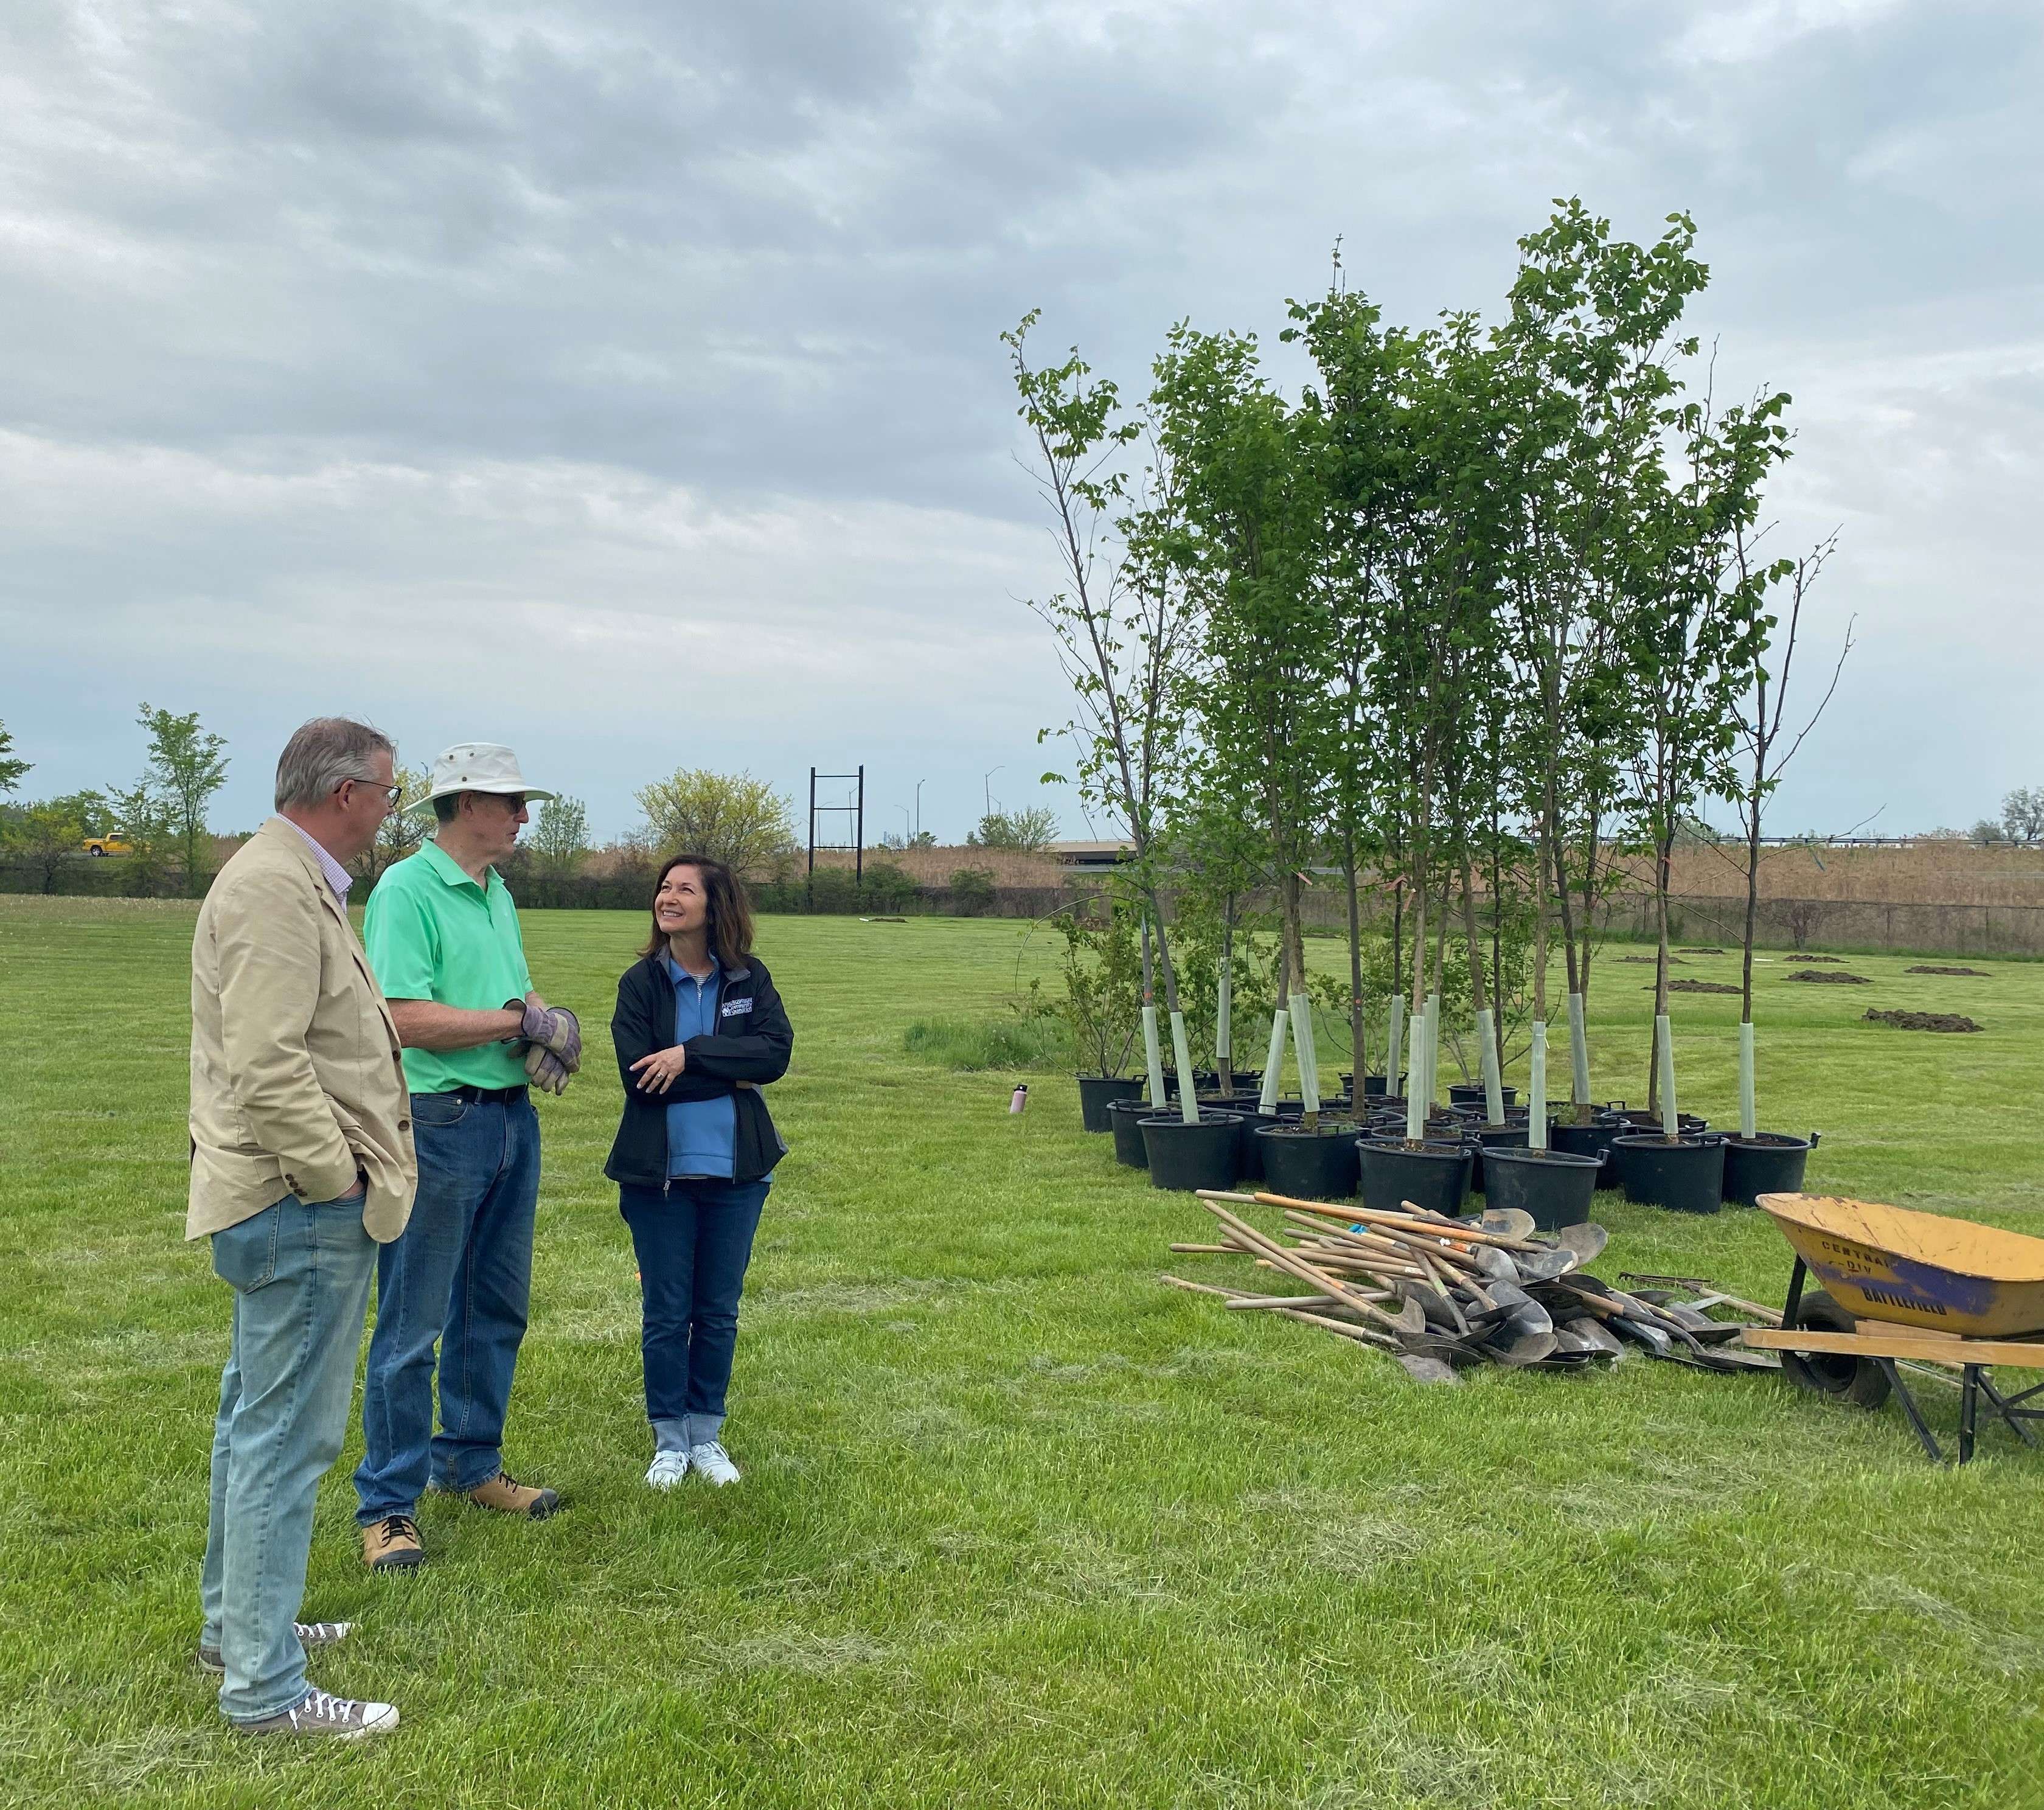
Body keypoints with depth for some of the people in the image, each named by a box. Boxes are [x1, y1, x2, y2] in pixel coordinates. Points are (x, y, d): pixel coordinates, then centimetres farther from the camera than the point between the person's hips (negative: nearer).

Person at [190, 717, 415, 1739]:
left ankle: (236, 1624, 36)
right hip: (305, 1207, -11)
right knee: (287, 1437, -4)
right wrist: (338, 1178, -18)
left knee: (255, 1420, 21)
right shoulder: (277, 889, -19)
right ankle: (265, 1688, 5)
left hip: (282, 1201, 11)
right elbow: (267, 1066, -26)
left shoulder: (289, 879, 15)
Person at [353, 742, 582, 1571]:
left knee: (496, 1309, 17)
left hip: (513, 1120, 9)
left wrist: (544, 1026, -2)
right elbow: (408, 1020, -22)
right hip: (439, 1123, -9)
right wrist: (518, 1020, -14)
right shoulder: (406, 889, -13)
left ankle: (470, 1464, 32)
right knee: (412, 1325, -1)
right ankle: (388, 1505, 10)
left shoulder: (497, 893, 14)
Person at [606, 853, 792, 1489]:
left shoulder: (749, 978, 0)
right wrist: (729, 1078, -15)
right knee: (666, 1312, 8)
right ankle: (669, 1439, 23)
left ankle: (706, 1433, 27)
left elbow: (775, 1052, -14)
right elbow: (637, 1075, -14)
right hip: (659, 1174, -1)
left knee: (719, 1311, 12)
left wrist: (691, 1057, -20)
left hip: (736, 1173, 1)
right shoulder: (641, 982, -4)